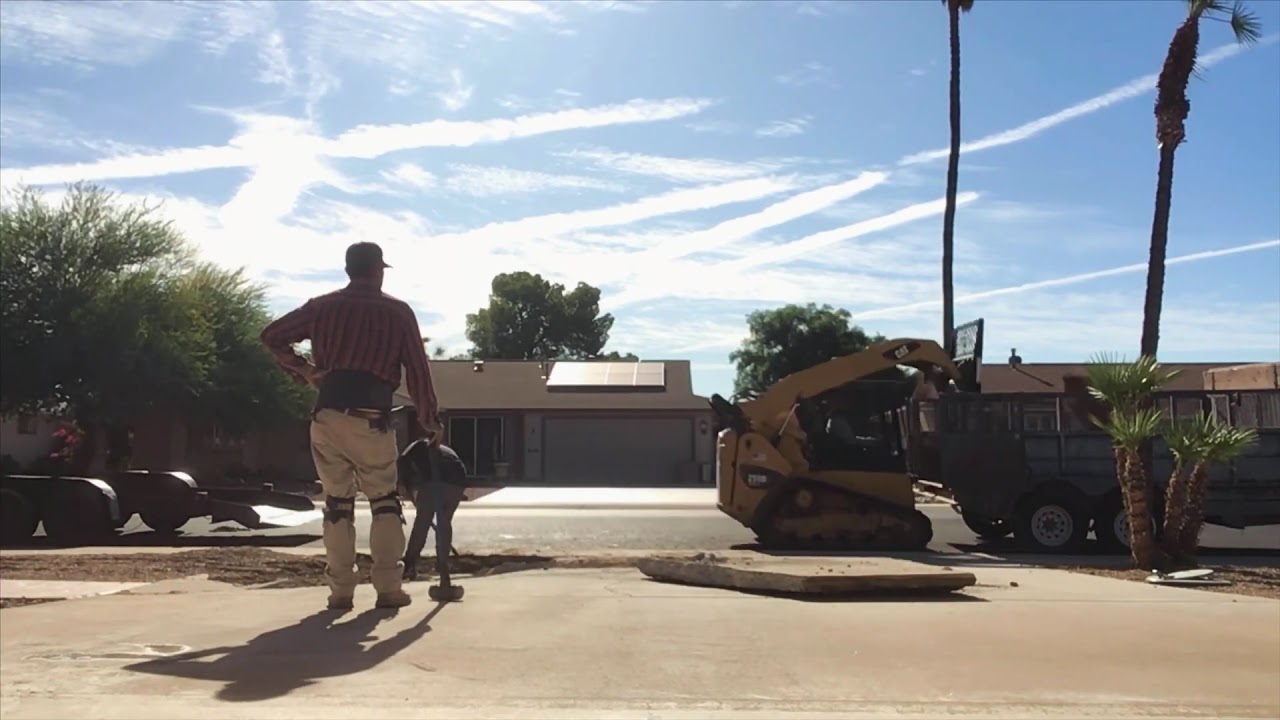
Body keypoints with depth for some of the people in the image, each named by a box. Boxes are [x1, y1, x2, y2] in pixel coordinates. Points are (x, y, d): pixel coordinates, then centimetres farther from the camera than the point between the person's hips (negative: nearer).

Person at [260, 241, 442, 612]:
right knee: (384, 501, 10)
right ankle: (388, 587, 6)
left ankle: (341, 591, 10)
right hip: (370, 418, -2)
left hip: (327, 416, 3)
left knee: (337, 502, 11)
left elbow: (272, 336, 14)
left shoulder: (322, 306, 12)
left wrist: (304, 370, 13)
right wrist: (429, 420, 10)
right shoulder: (397, 311, 5)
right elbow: (418, 369, 4)